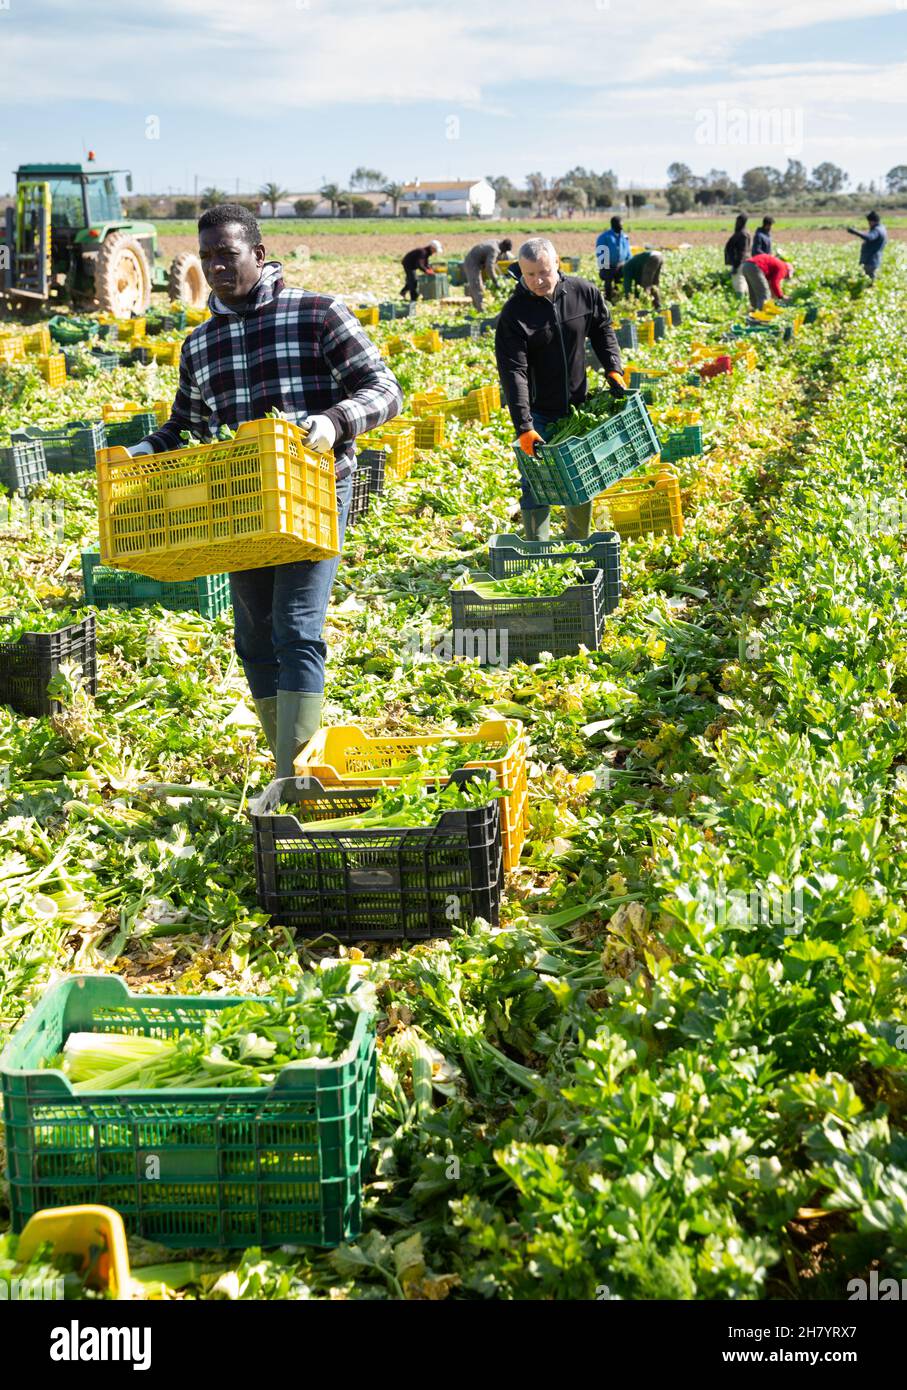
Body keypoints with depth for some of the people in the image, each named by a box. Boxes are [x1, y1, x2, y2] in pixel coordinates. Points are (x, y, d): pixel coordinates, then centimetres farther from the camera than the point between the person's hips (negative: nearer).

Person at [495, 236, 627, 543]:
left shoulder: (585, 293, -8)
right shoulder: (514, 314, -19)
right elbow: (513, 373, -24)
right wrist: (524, 427, -32)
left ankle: (579, 544, 32)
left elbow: (603, 331, 11)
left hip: (577, 406, 4)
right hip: (537, 412, -4)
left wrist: (613, 370, -5)